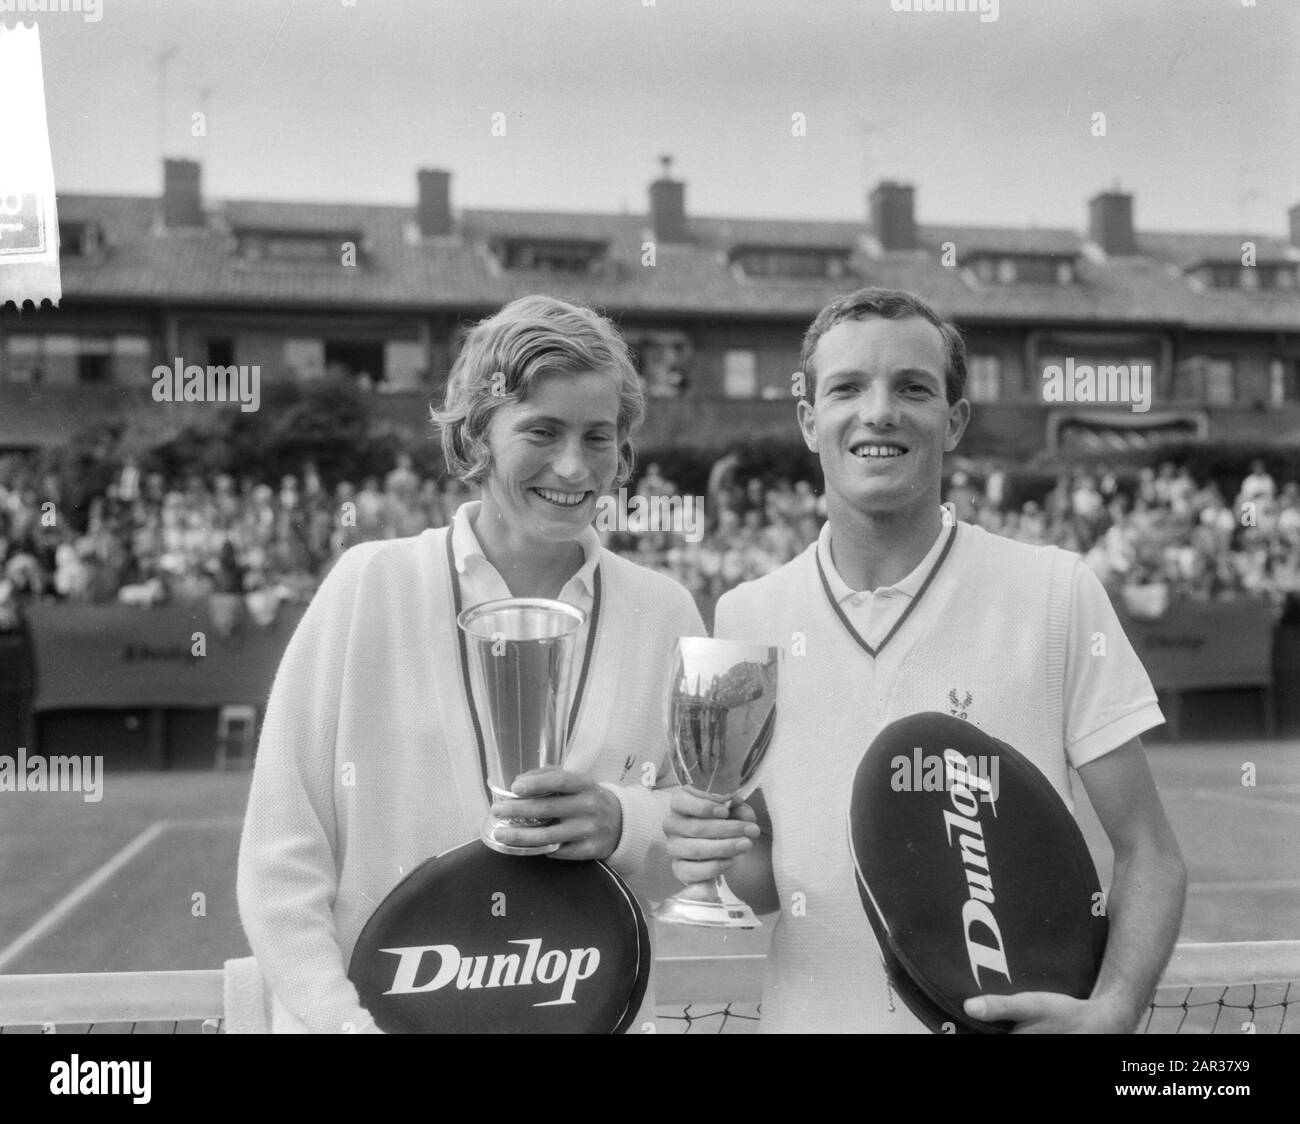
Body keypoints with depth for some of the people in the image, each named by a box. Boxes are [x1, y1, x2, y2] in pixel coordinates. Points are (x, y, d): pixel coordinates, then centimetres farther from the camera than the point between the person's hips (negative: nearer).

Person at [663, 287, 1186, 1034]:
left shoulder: (1057, 593, -11)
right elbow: (769, 879, 5)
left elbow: (1148, 855, -6)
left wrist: (1112, 1010, -22)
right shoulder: (747, 617, -4)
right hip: (814, 1014, 2)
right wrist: (724, 853, -15)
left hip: (1008, 1017, -2)